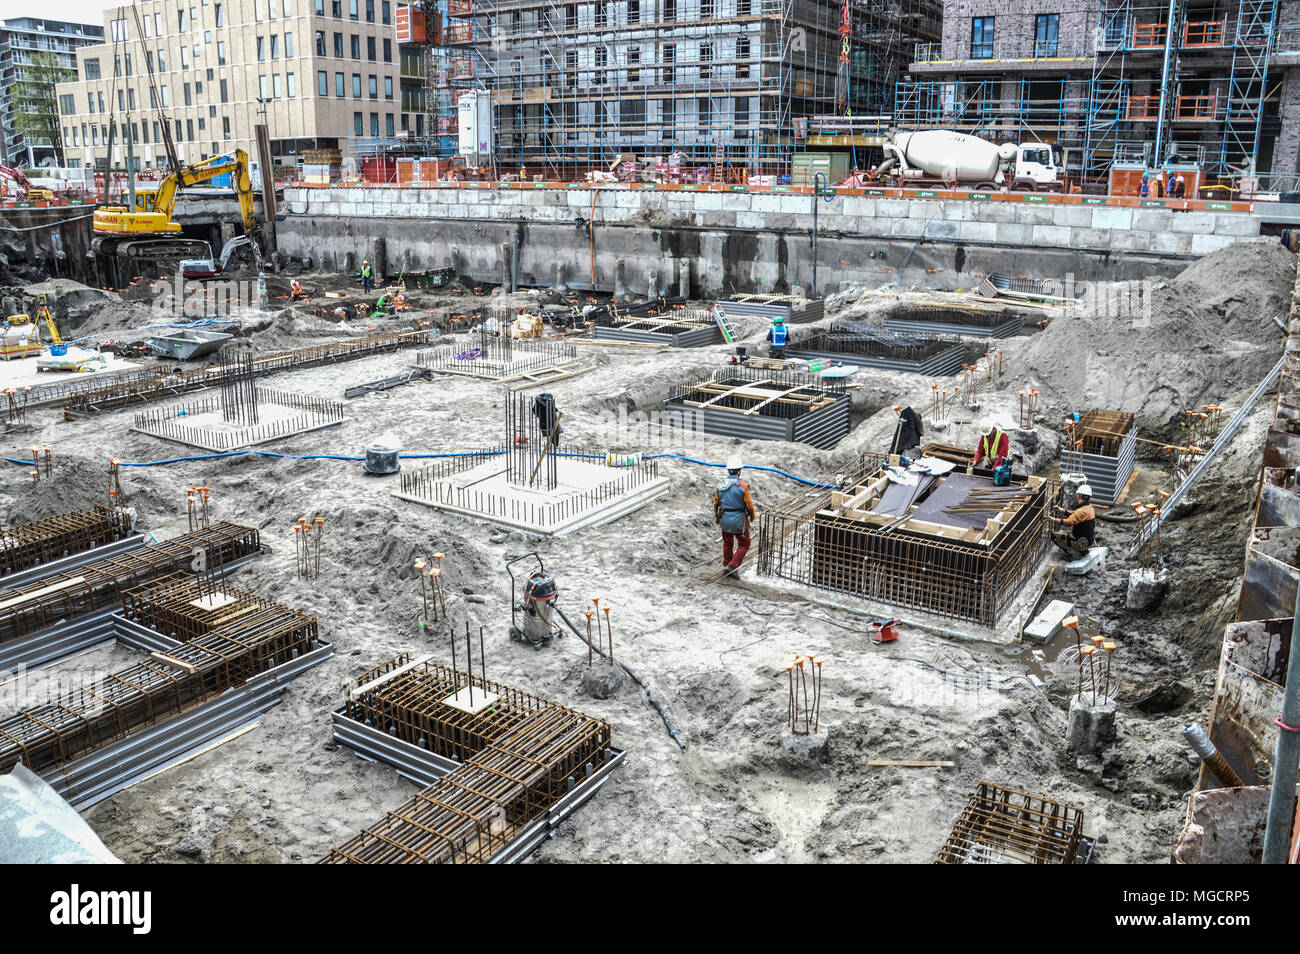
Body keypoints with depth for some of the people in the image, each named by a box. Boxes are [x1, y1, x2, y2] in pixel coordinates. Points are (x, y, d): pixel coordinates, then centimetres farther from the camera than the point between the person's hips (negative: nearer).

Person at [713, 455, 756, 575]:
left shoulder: (721, 485, -3)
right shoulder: (742, 486, -18)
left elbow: (716, 503, 7)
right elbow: (749, 504, -12)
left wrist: (716, 516, 22)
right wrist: (752, 515, 7)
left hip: (724, 519, 5)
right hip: (739, 520, -5)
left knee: (728, 543, 22)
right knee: (744, 545, 10)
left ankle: (727, 565, 31)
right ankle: (732, 566, -3)